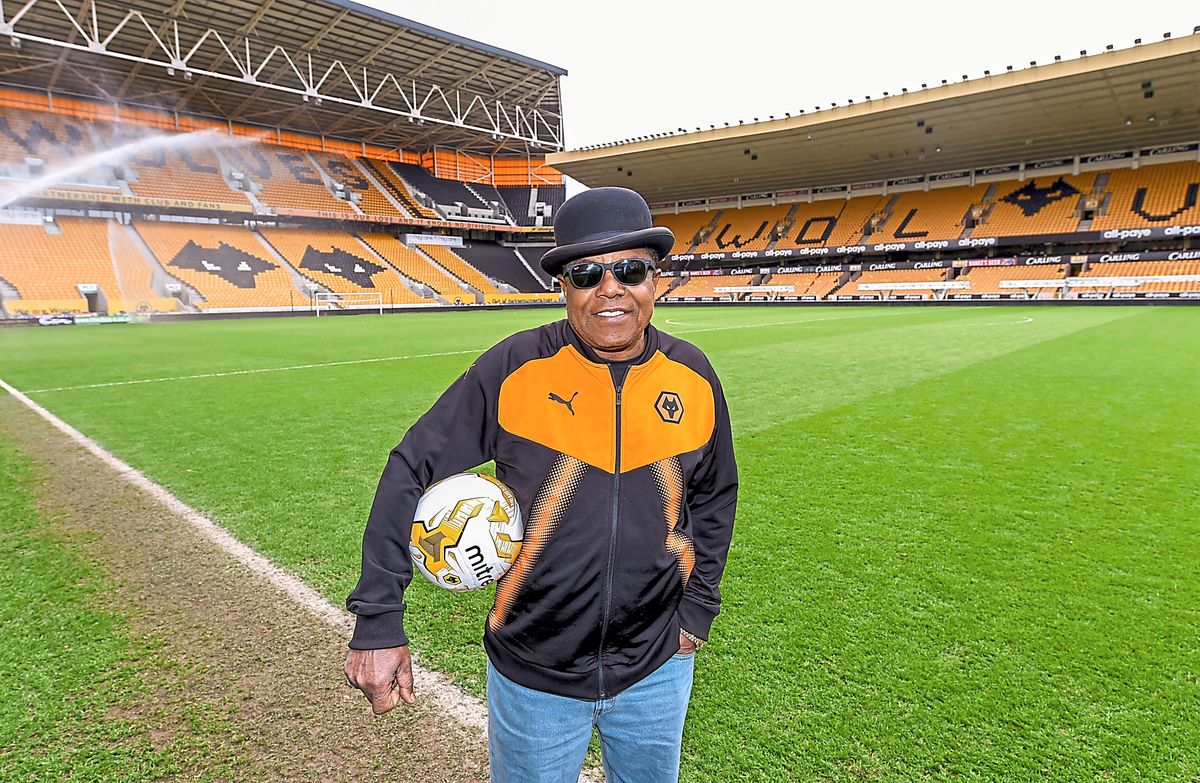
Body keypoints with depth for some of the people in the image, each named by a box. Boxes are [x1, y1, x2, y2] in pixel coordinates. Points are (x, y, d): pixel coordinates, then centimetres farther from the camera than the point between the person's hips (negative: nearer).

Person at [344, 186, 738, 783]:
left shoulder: (693, 377, -6)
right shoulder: (514, 369, -17)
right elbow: (411, 471, -12)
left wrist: (696, 610, 7)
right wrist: (378, 623, -14)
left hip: (657, 670, 3)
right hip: (534, 675, -2)